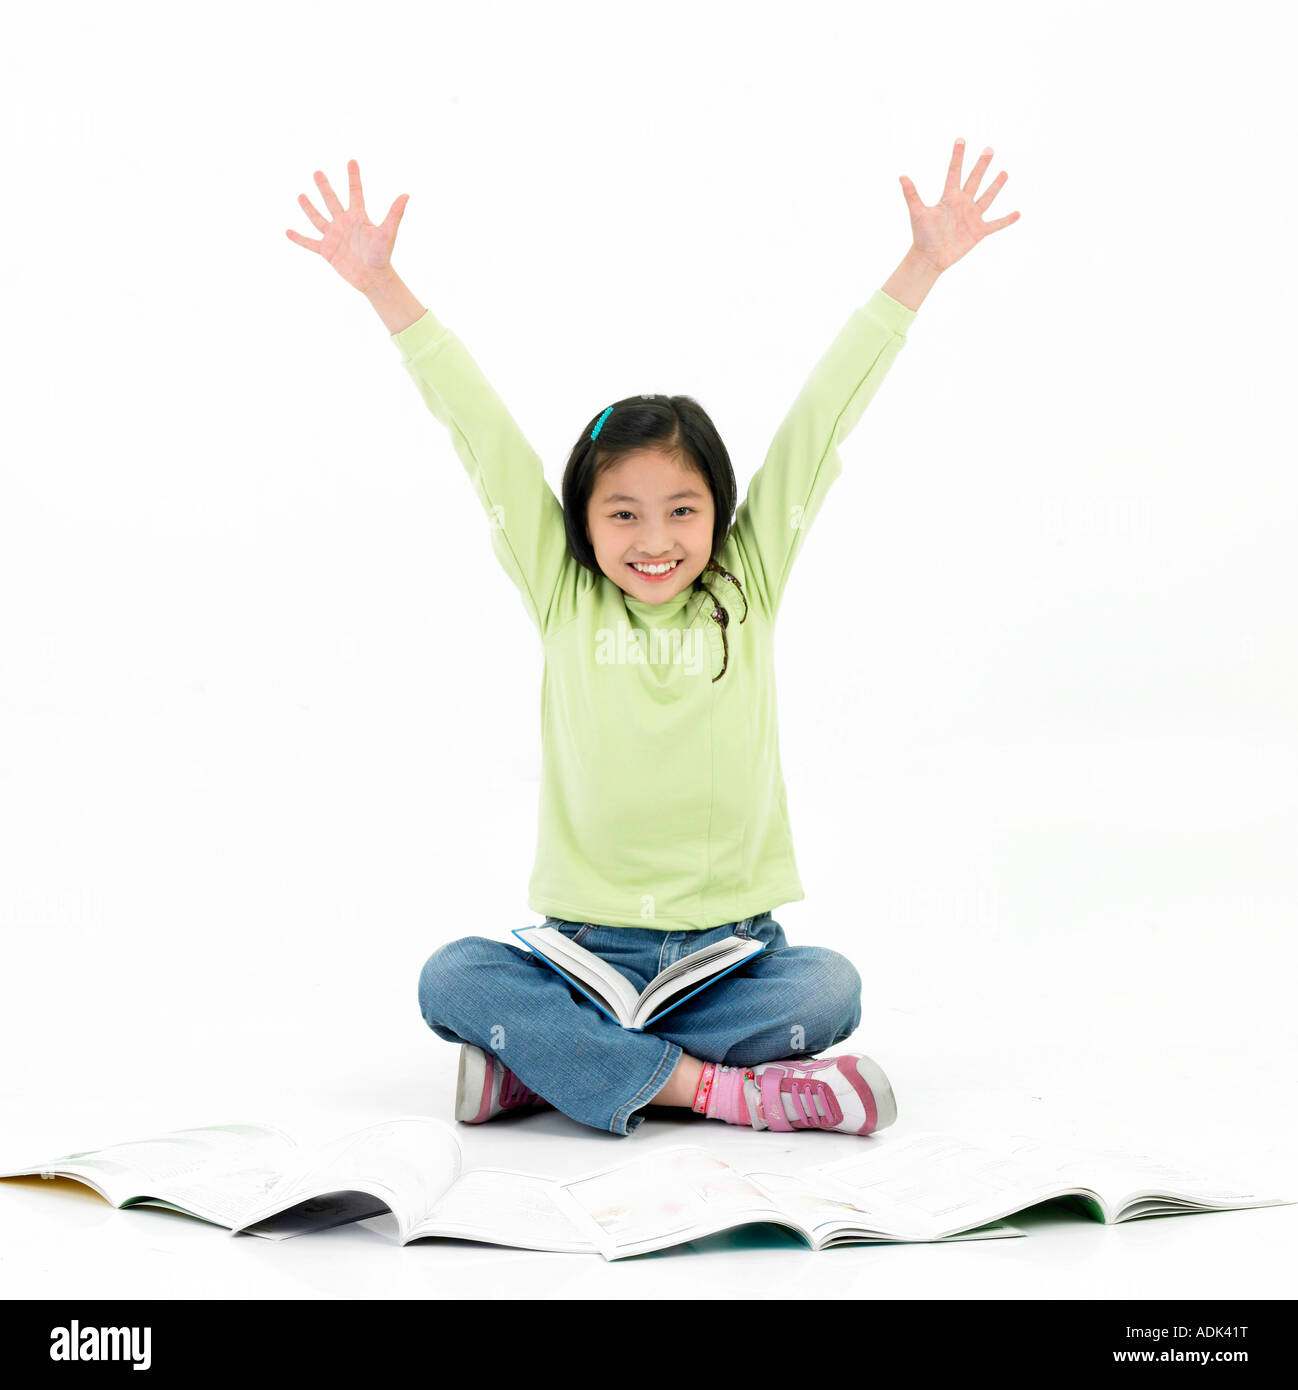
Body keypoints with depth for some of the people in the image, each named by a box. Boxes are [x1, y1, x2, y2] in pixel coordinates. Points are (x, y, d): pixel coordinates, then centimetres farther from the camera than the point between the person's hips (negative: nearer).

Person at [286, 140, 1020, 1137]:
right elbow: (482, 432, -3)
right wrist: (385, 288, -4)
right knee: (452, 979, -24)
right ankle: (710, 1086, -27)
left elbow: (820, 421, -1)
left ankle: (552, 1062, -17)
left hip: (730, 950, 1)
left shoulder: (751, 585, 2)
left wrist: (921, 268, -1)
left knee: (829, 987, -28)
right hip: (586, 950, 0)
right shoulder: (561, 597, 1)